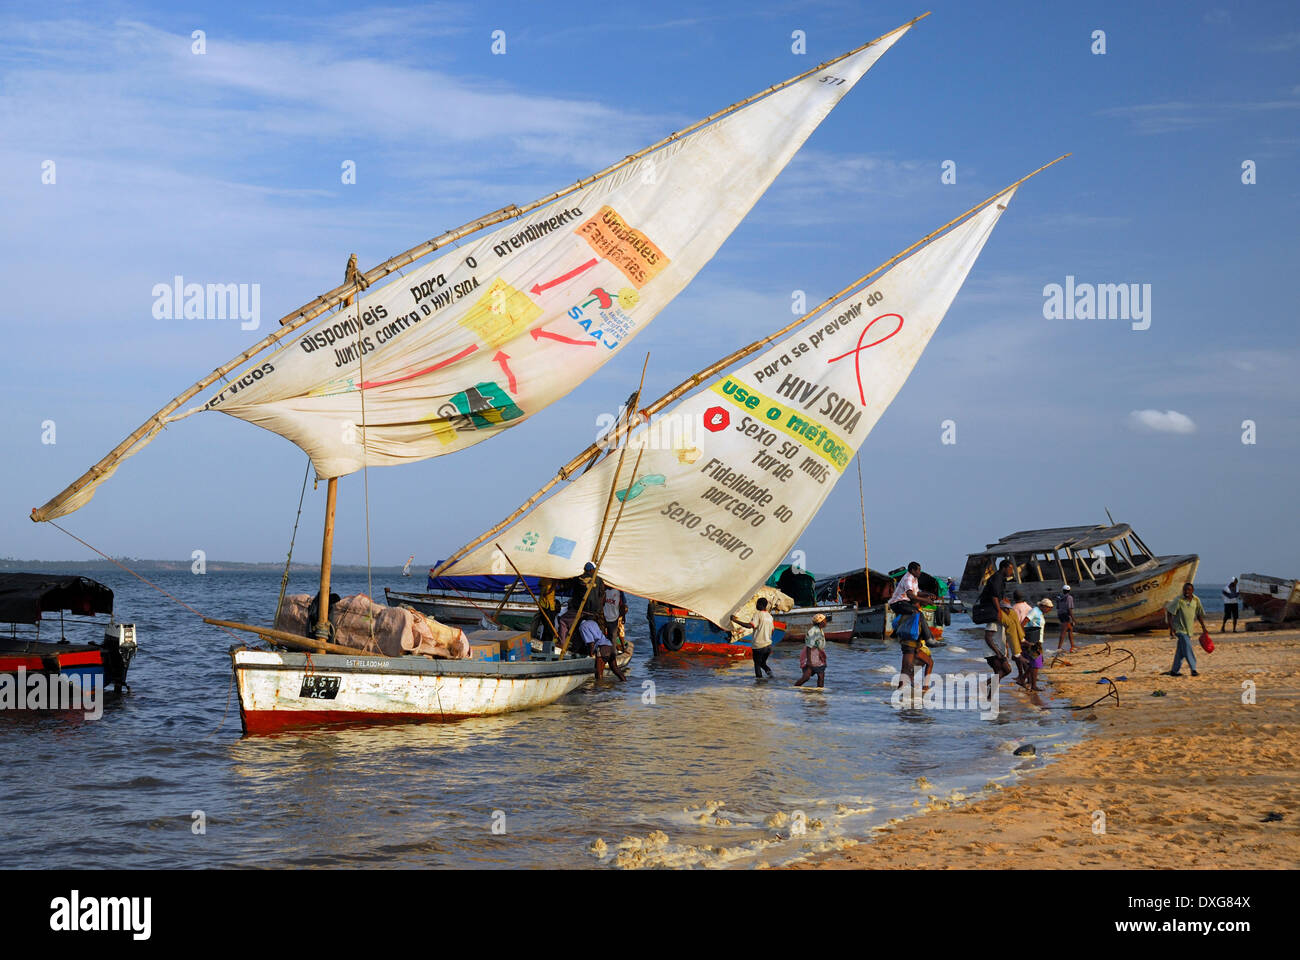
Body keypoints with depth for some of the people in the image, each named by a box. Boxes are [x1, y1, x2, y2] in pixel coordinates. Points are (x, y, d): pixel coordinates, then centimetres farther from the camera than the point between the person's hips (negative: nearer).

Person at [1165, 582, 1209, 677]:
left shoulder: (1196, 600, 1)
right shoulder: (1179, 600, -15)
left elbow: (1199, 615, 14)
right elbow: (1169, 613, -14)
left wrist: (1204, 627, 13)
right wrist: (1171, 628, -18)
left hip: (1189, 629, 5)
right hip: (1180, 629, -5)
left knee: (1181, 651, 9)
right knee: (1187, 649, -13)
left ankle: (1174, 671, 17)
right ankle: (1193, 669, -9)